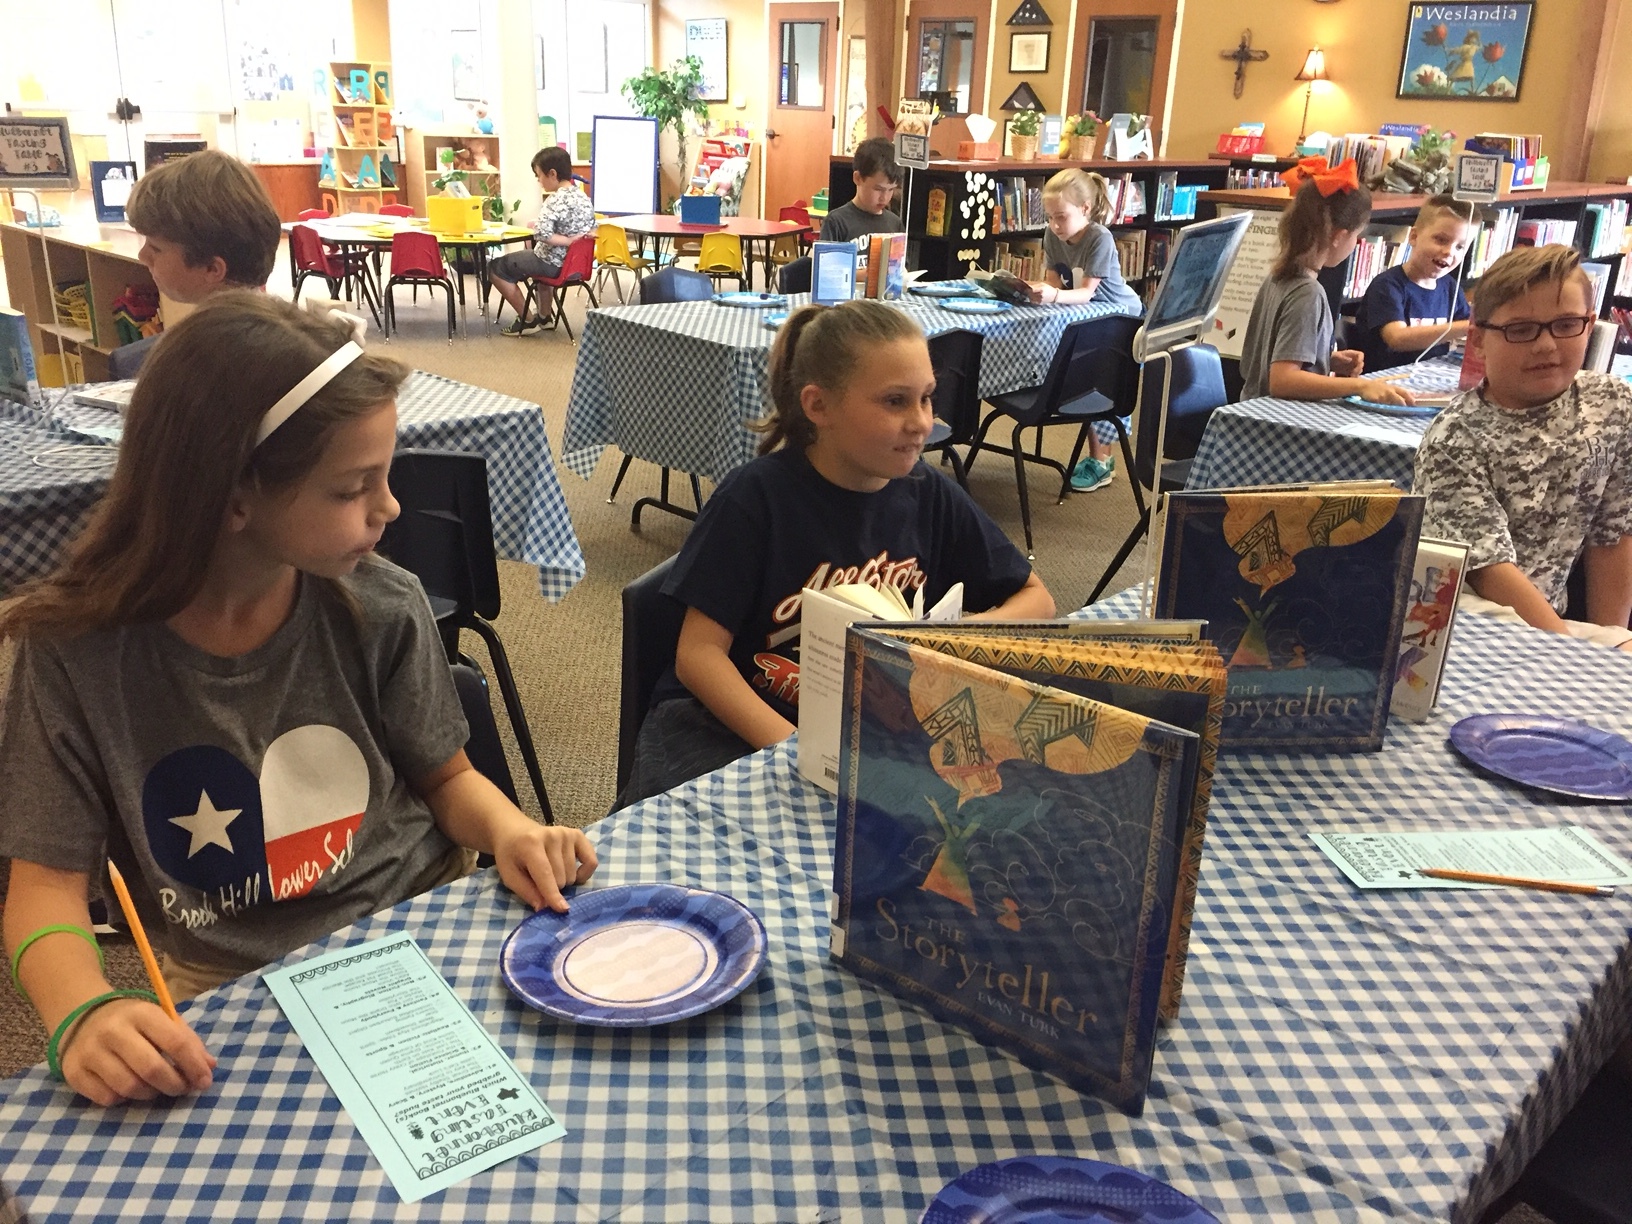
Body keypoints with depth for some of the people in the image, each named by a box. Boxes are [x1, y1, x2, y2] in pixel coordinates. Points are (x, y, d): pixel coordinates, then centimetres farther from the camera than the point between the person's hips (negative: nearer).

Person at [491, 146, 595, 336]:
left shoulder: (555, 199, -23)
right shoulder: (584, 197, 1)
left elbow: (542, 235, -34)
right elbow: (591, 231, 10)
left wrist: (567, 241, -22)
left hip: (554, 264, -9)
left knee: (497, 267, 8)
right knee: (532, 252, 40)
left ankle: (527, 320, 9)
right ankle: (544, 316, 38)